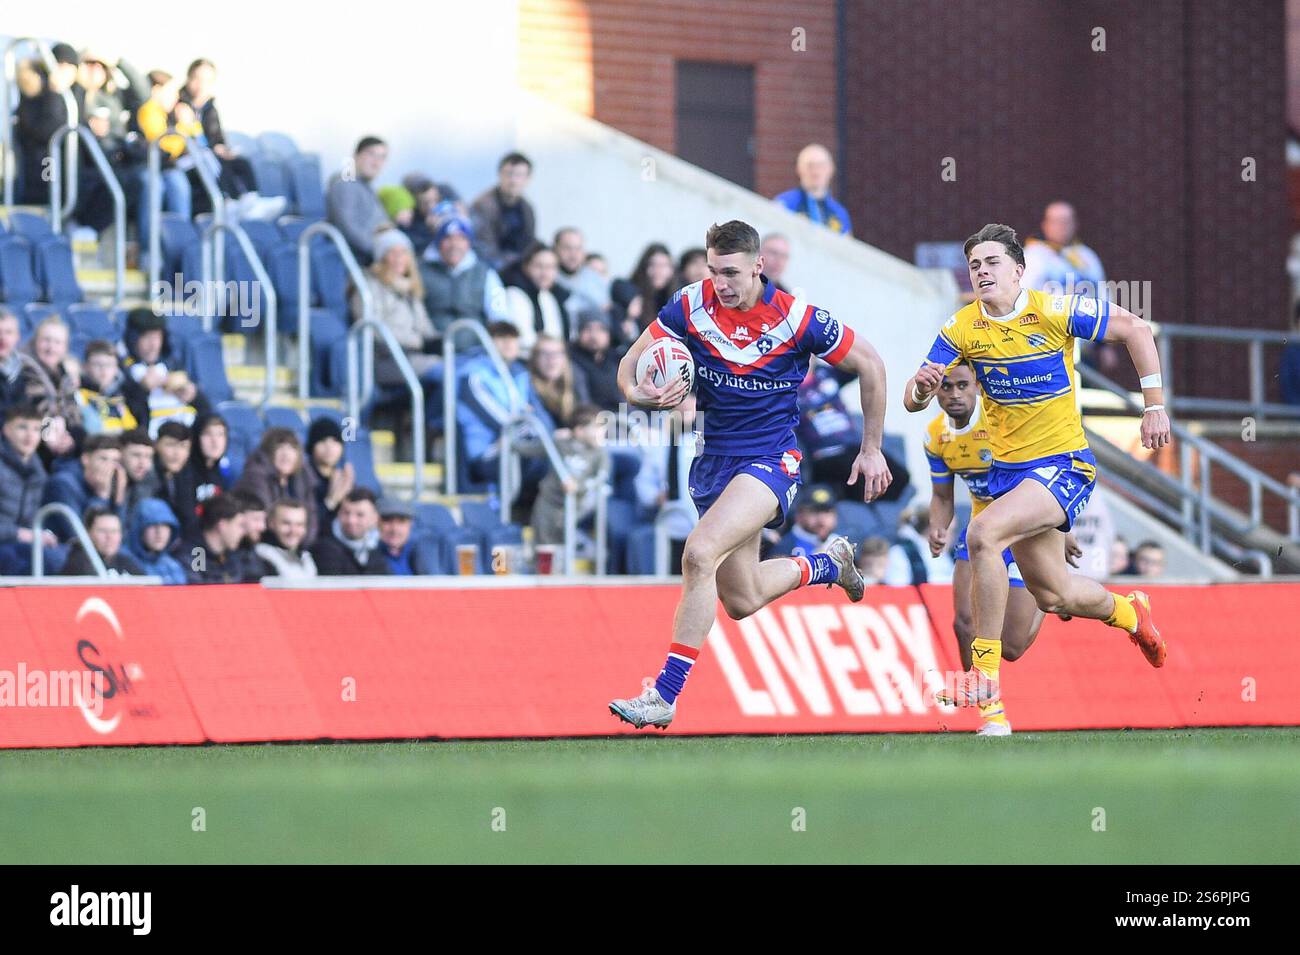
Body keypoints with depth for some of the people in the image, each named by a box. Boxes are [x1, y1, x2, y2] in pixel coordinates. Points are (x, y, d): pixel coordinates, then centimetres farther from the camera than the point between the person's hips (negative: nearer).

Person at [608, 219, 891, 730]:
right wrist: (640, 392, -26)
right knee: (742, 600, 14)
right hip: (715, 457, 5)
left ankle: (665, 694, -22)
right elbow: (631, 365, -1)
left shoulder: (798, 318, -15)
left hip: (771, 458, -5)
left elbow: (869, 365, -1)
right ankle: (829, 563, 45)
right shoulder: (690, 305, -8)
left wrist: (872, 450, 3)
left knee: (700, 553, -28)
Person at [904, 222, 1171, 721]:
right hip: (1008, 469, 6)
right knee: (1053, 595, 14)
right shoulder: (961, 329, -3)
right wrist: (922, 387, -29)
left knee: (983, 534, -30)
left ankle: (985, 674, -23)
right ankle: (1129, 612, 49)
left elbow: (1135, 329, -3)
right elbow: (913, 400, -4)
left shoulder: (1054, 311, -14)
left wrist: (1155, 407, -4)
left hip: (1065, 465, -6)